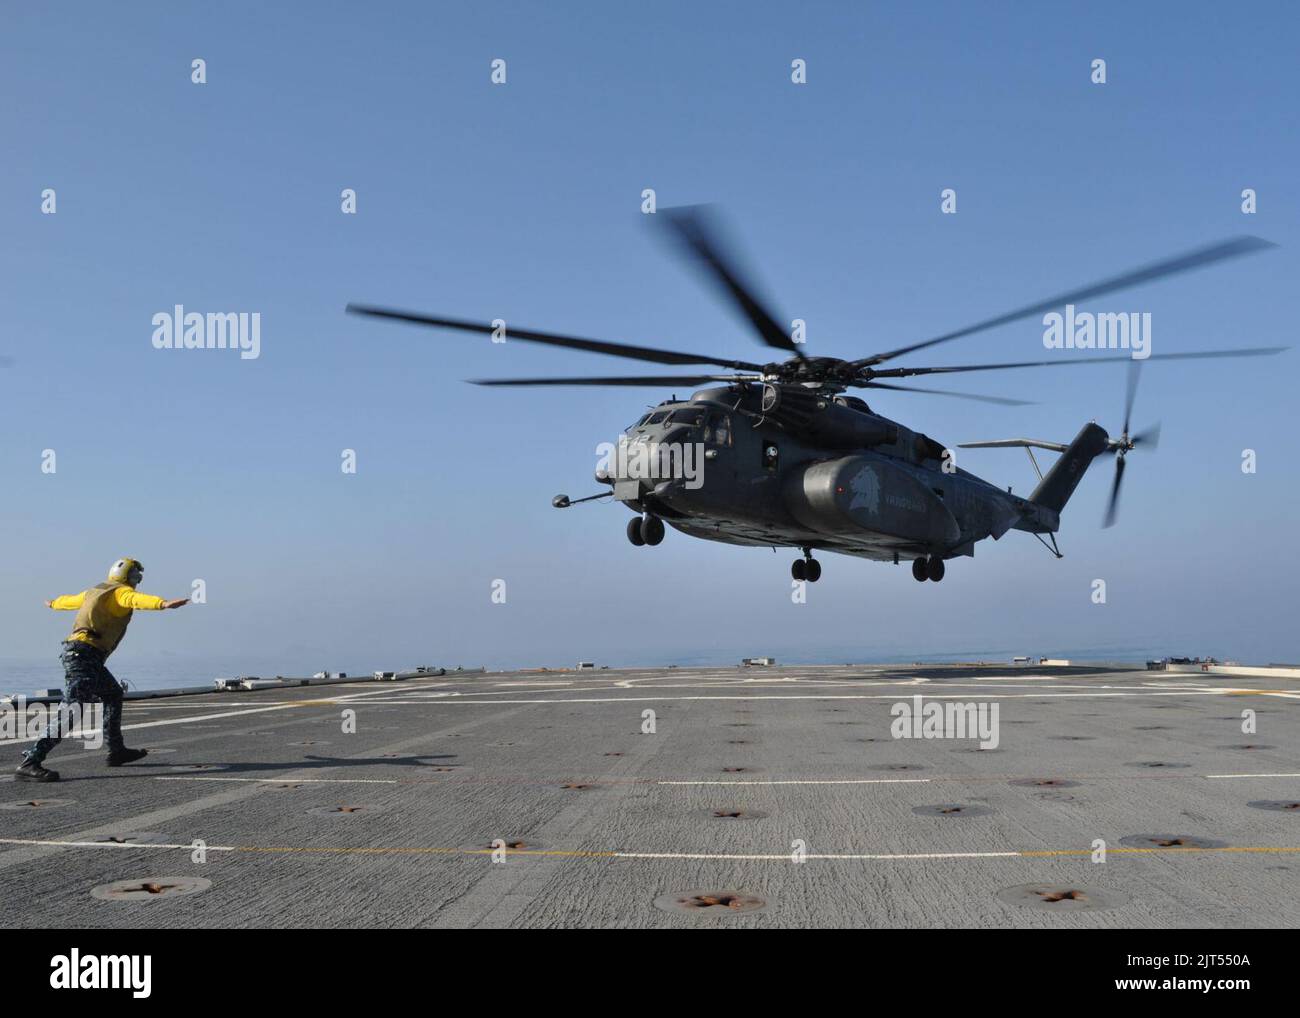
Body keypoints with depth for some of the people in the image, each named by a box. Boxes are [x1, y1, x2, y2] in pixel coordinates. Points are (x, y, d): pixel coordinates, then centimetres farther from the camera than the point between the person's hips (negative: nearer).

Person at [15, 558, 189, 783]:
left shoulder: (95, 590, 24)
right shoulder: (121, 592, -3)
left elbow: (71, 600, 44)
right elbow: (137, 600, -28)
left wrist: (54, 604, 67)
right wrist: (164, 603, -45)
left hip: (74, 650, 11)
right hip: (85, 654, -11)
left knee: (113, 695, 24)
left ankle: (116, 751, 30)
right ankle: (30, 763, -26)